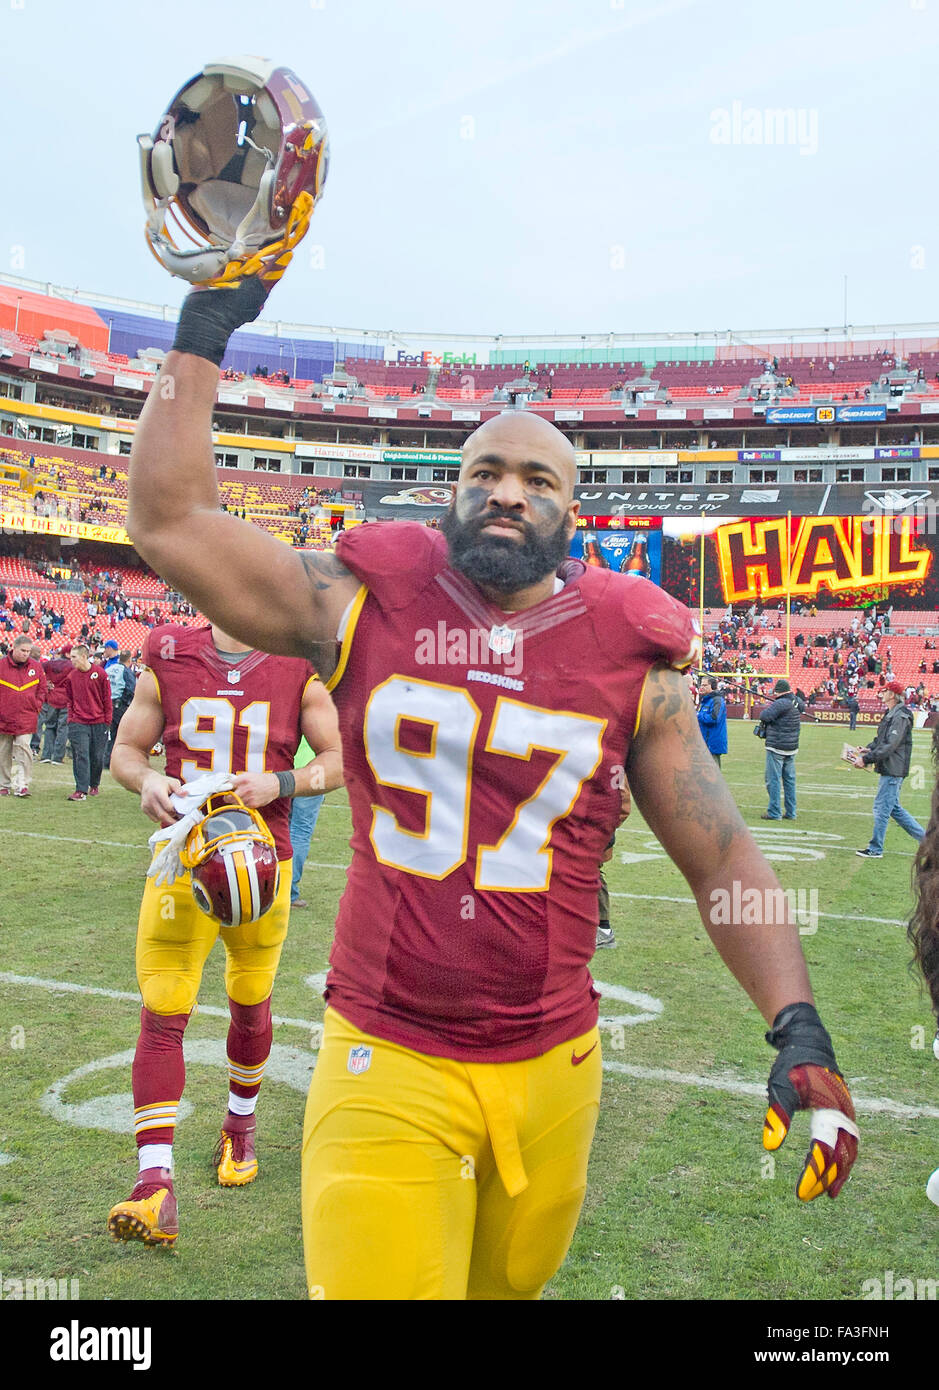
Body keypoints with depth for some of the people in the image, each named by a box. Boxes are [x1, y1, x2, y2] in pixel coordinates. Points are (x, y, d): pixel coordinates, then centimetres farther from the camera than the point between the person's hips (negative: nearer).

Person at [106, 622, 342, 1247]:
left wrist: (278, 784, -18)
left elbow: (338, 760, 0)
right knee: (162, 1014, -8)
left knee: (250, 1006, 17)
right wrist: (149, 781, -17)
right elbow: (125, 750, 6)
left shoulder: (300, 671, -5)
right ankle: (156, 1186, -5)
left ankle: (241, 1124, 43)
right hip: (183, 860, 0)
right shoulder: (169, 661, -2)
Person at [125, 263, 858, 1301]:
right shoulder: (365, 603, -3)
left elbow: (722, 864, 1)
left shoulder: (635, 656, -1)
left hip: (551, 1068, 2)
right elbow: (170, 521, -3)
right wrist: (202, 334, -1)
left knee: (513, 1283, 21)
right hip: (385, 1061, -2)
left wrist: (798, 1028, -9)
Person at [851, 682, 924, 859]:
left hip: (893, 770, -10)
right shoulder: (891, 714, 15)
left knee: (881, 808, -4)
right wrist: (868, 748, 4)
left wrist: (866, 759, -23)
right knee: (894, 808, 16)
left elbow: (889, 746, -23)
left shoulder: (900, 716, -17)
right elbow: (882, 739, 22)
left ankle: (875, 849, 4)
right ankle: (926, 837, 22)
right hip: (891, 770, 10)